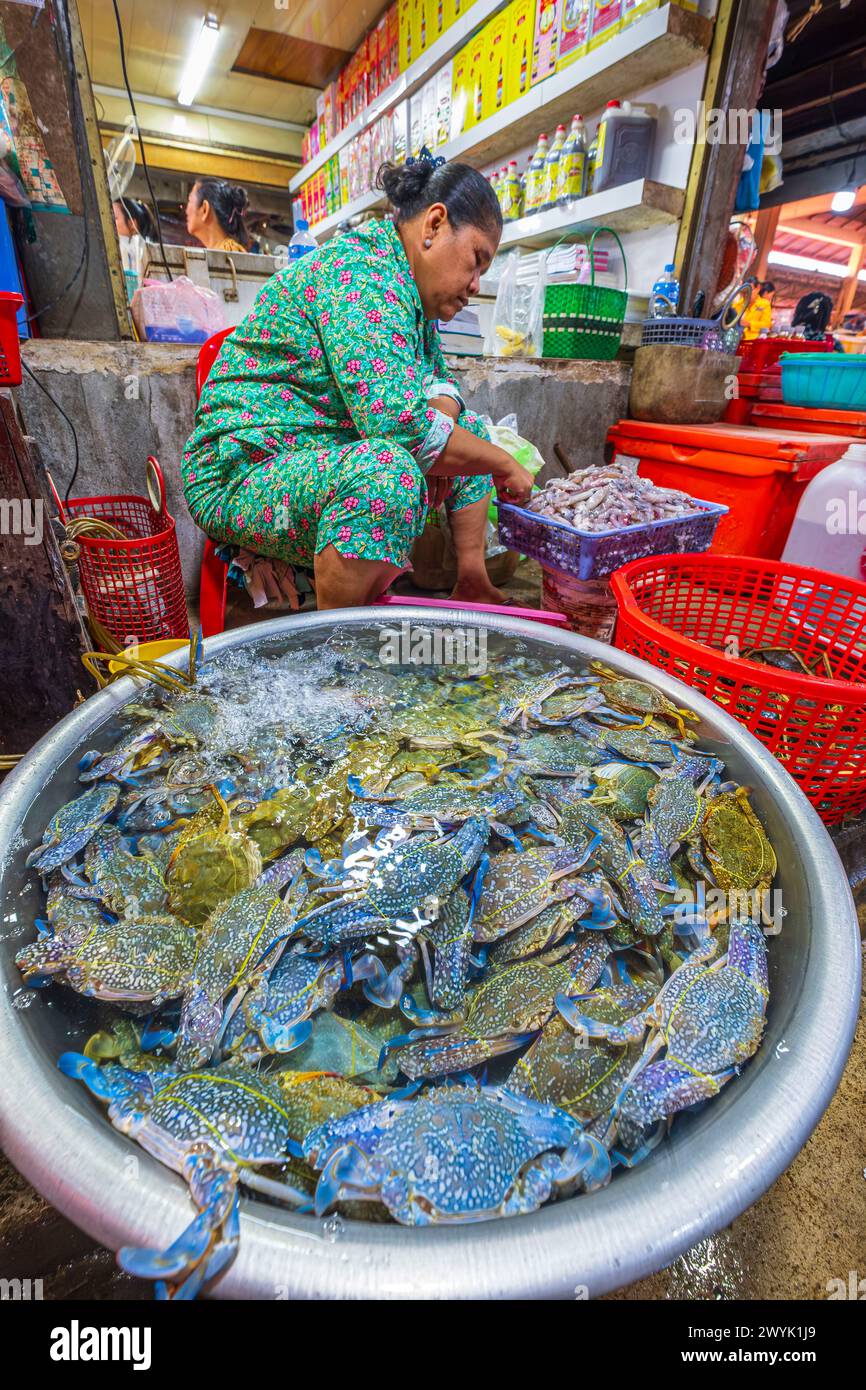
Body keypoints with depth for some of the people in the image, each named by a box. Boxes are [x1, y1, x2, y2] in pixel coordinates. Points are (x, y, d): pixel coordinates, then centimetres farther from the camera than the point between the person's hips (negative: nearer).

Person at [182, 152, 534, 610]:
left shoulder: (409, 289, 12)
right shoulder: (360, 272, -19)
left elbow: (439, 383, 19)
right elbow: (401, 425, -30)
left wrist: (440, 412, -5)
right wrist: (503, 464, -17)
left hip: (330, 466, 10)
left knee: (470, 429, 14)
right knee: (387, 469, -40)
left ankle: (471, 581, 11)